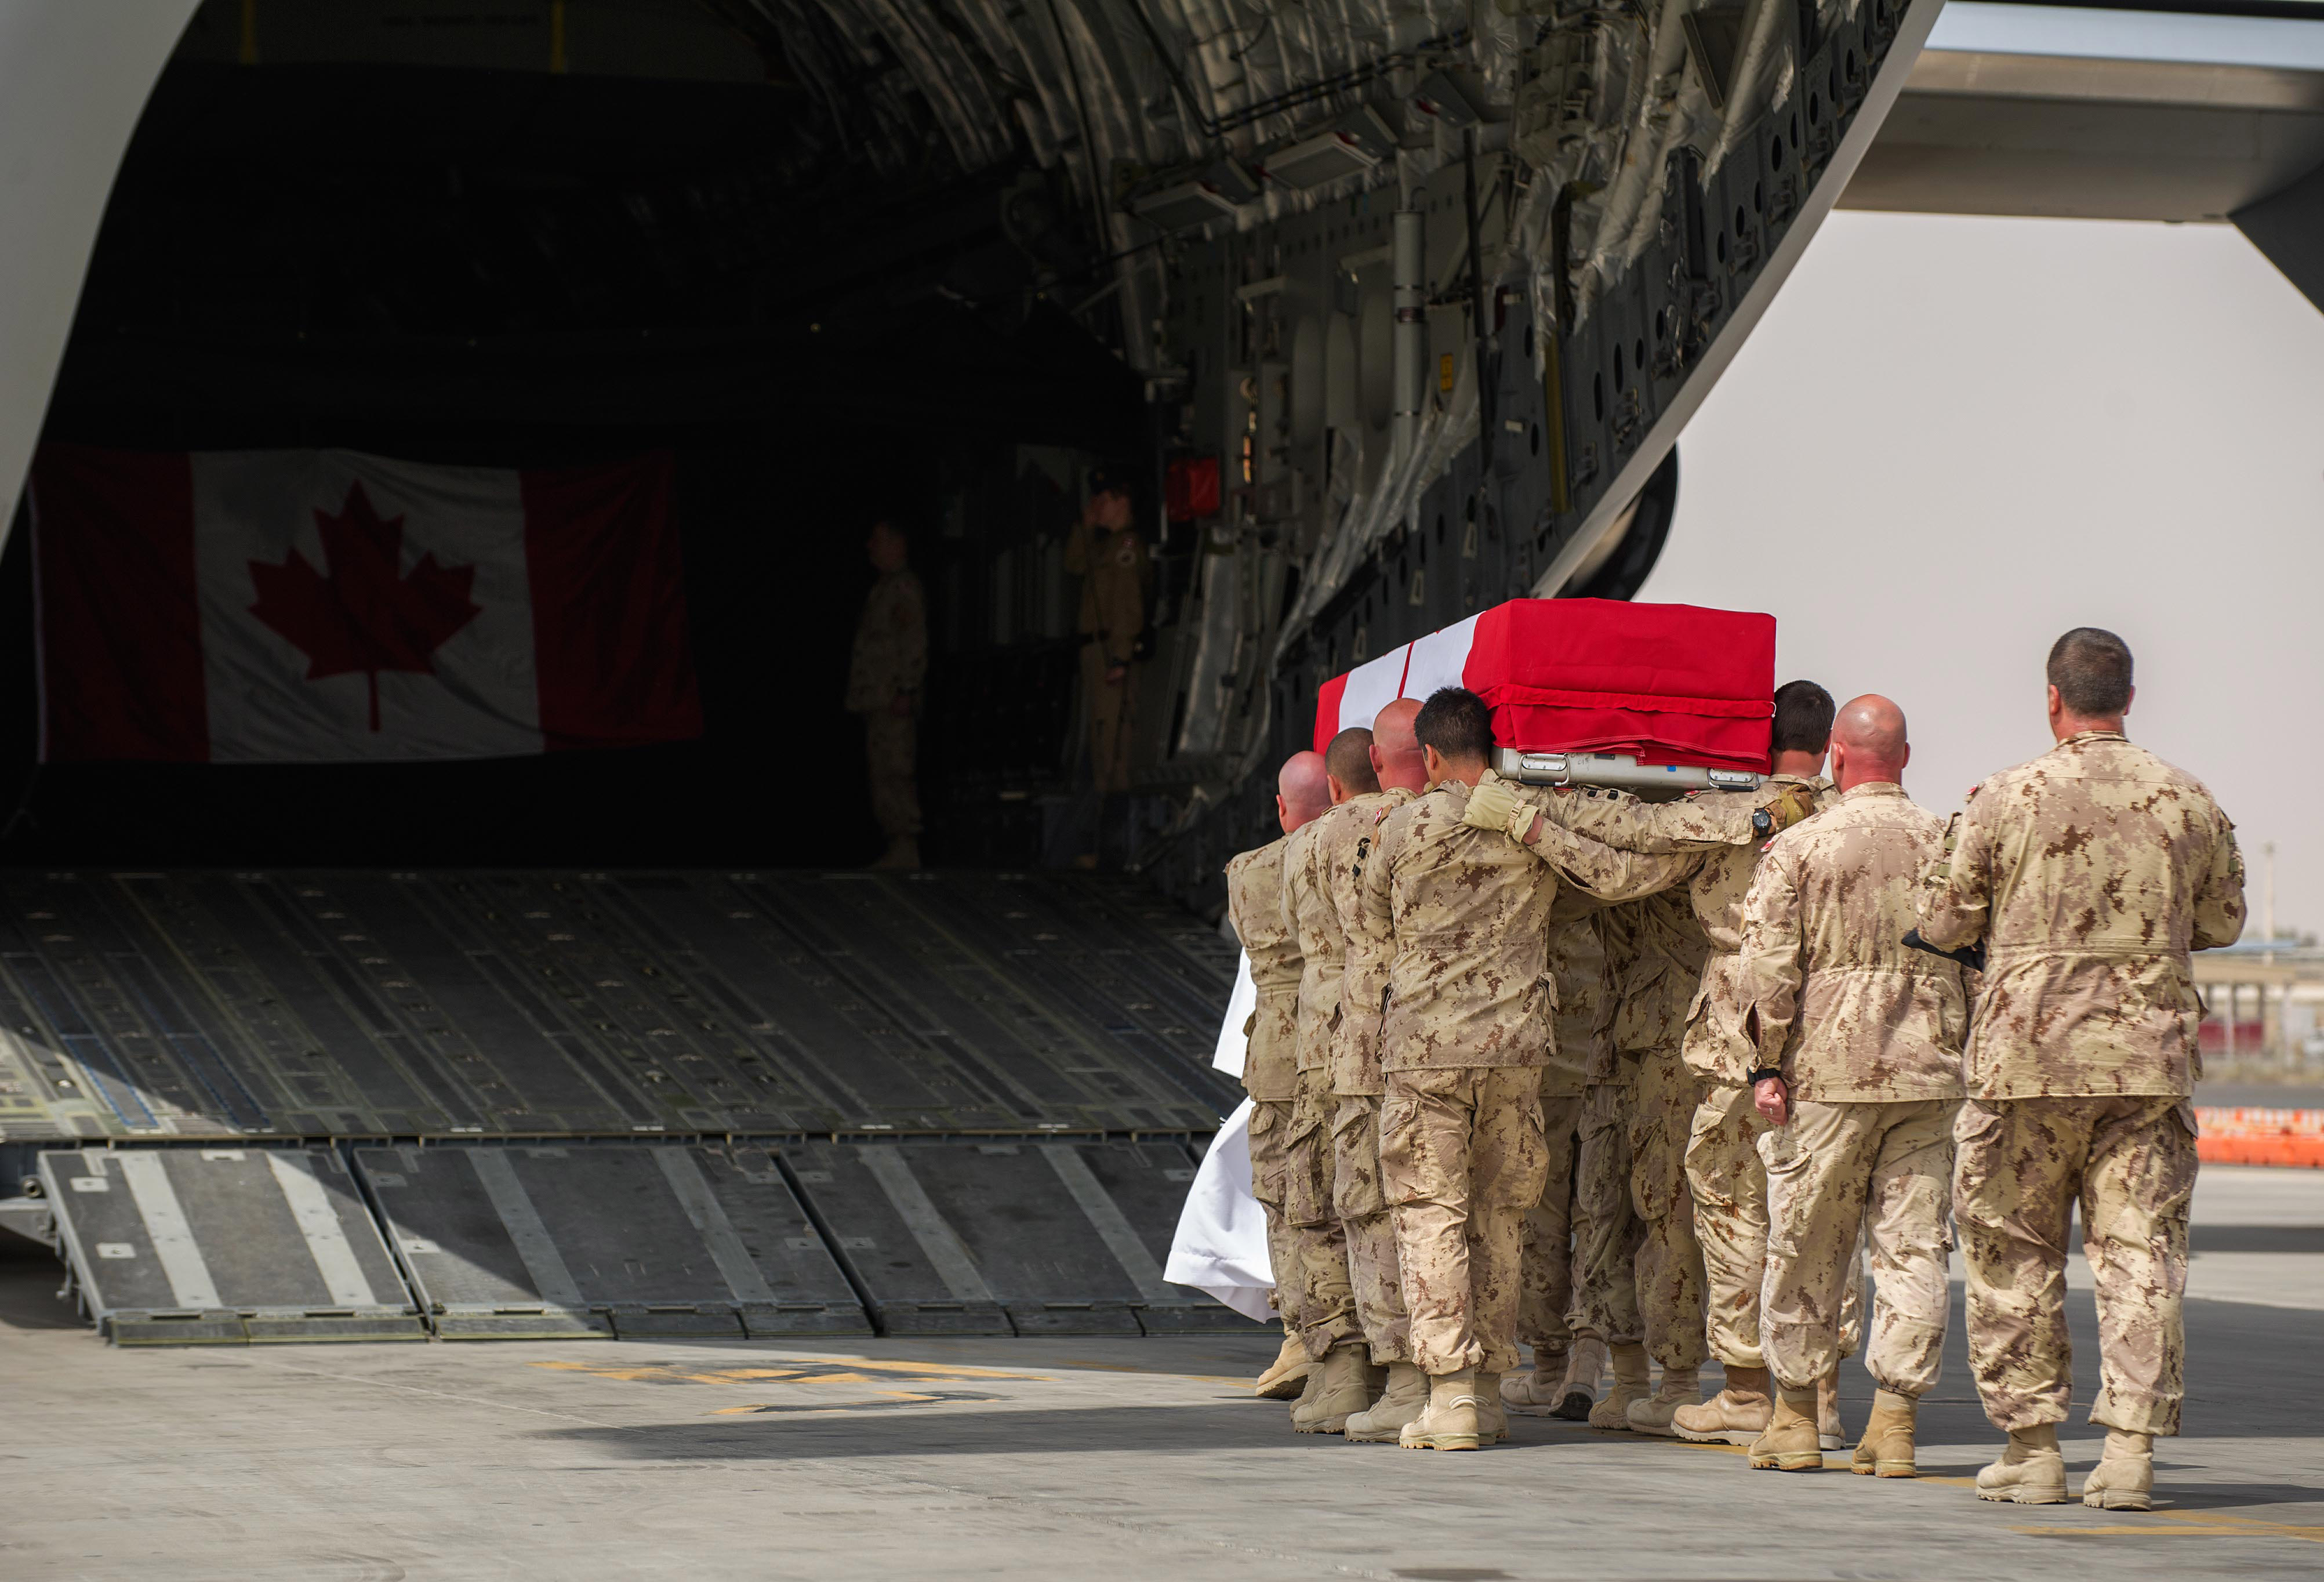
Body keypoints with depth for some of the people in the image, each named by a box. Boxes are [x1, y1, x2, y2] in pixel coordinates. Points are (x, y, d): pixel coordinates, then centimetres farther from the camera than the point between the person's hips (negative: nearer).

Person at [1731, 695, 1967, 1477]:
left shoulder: (1799, 846, -4)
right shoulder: (1947, 844, 5)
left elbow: (1769, 963, -7)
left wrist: (1767, 1064, -2)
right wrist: (1963, 1053, 16)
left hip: (1827, 1070, -2)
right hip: (1928, 1070, 2)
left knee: (1806, 1244, 8)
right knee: (1914, 1245, 4)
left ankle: (1796, 1412, 16)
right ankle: (1896, 1419, 2)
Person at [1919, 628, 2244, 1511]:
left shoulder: (2006, 799, -5)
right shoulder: (2188, 802, 4)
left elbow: (1945, 924, 1)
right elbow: (2223, 922, 16)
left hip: (2028, 1053, -2)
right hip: (2151, 1057, 2)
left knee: (2014, 1253, 8)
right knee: (2142, 1253, 3)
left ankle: (2031, 1445, 10)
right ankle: (2131, 1447, -3)